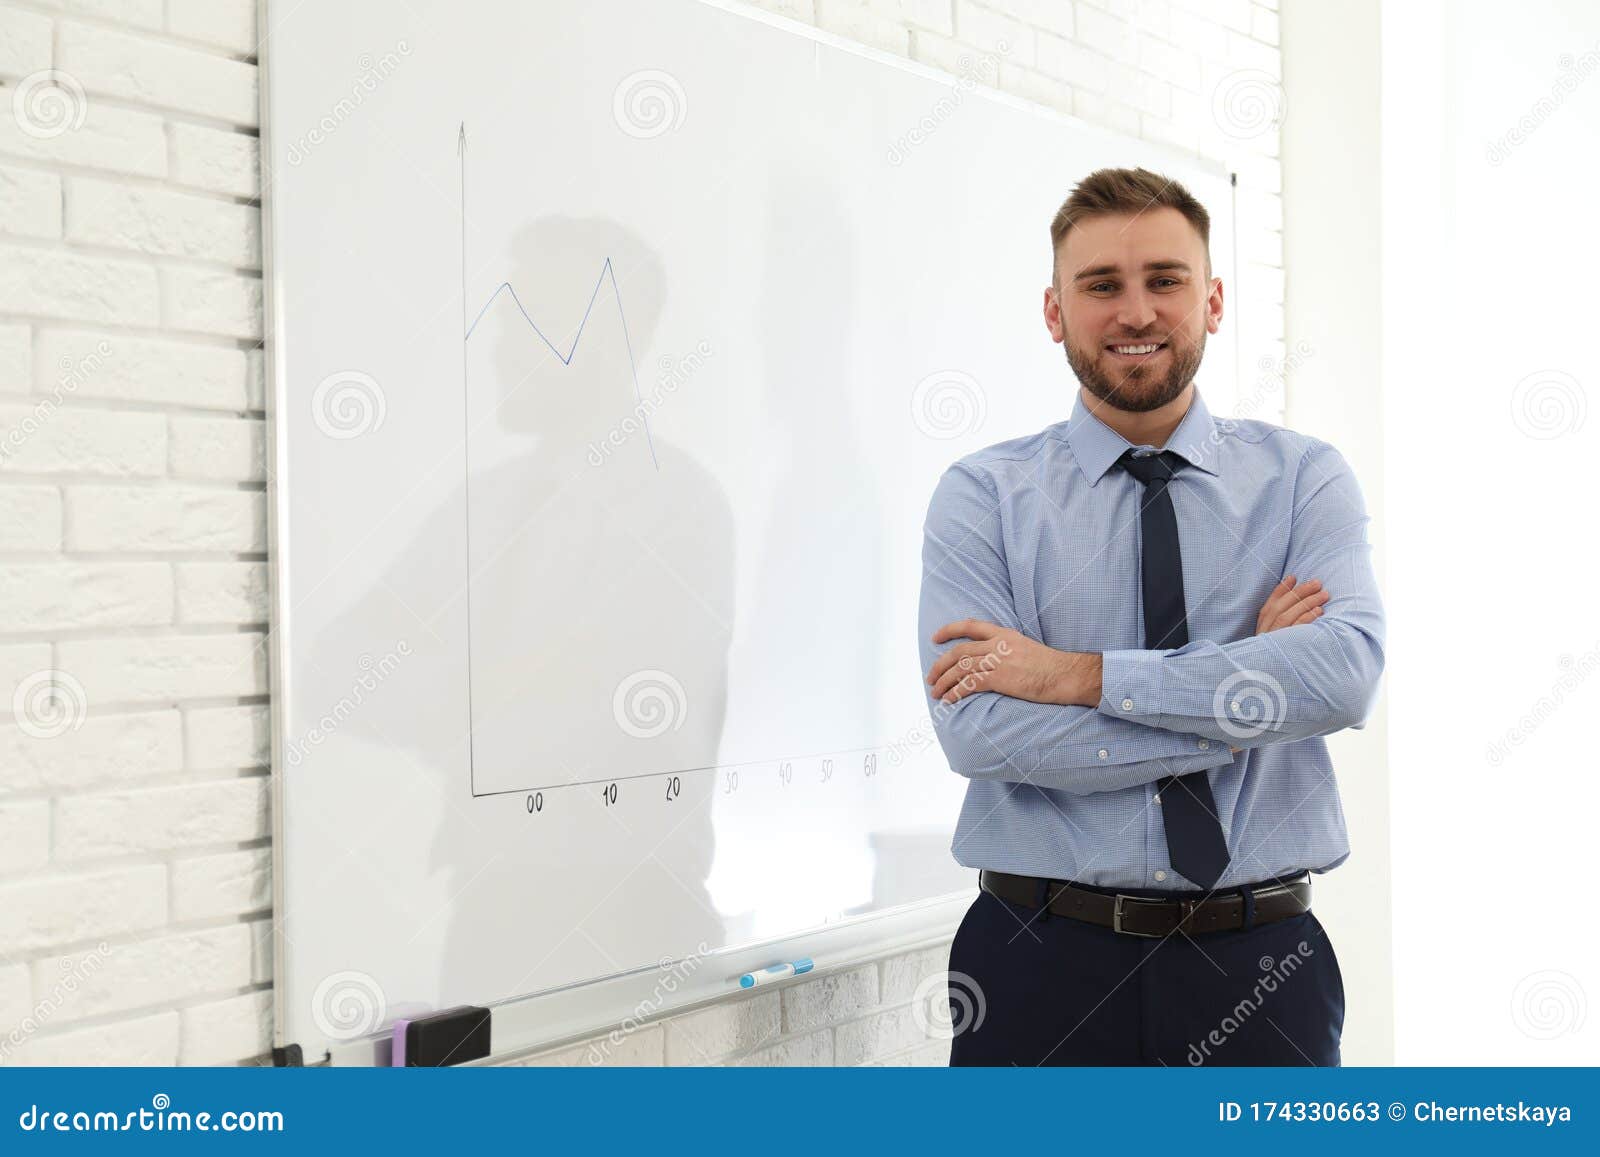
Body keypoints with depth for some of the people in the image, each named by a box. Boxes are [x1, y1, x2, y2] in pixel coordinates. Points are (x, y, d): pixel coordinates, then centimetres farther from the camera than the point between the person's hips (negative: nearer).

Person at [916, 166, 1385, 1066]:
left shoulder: (1306, 477, 2)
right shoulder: (983, 495, -2)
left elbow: (1349, 671, -16)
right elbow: (977, 729, -15)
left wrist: (1083, 675, -18)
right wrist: (1247, 698, -13)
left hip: (1258, 964, 1)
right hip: (1044, 959, -1)